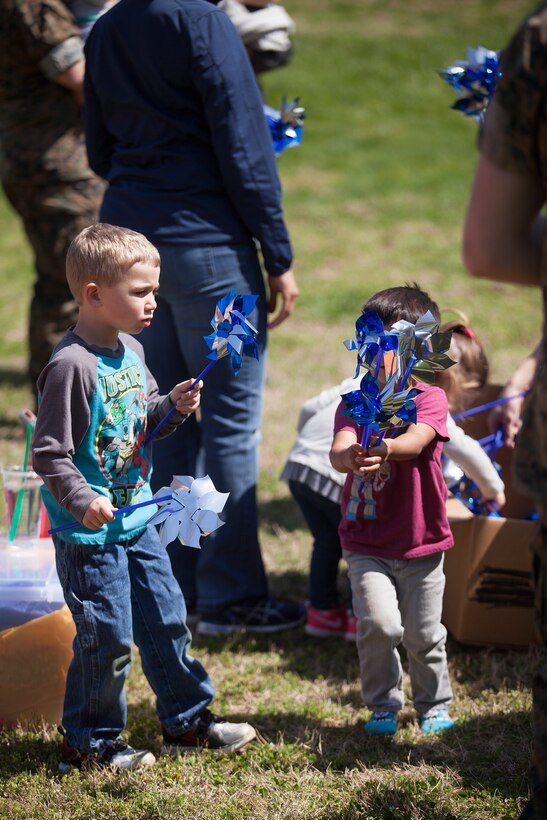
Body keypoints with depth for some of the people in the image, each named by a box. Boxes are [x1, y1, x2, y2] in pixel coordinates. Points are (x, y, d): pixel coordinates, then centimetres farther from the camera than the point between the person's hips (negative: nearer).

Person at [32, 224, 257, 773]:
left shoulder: (130, 351, 6)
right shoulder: (71, 366, -21)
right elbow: (49, 453, -20)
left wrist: (172, 407, 1)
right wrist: (82, 500, -31)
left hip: (138, 519, 8)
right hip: (90, 534, -8)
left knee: (166, 619, 15)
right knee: (108, 638, -2)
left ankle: (188, 722, 30)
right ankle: (88, 741, 15)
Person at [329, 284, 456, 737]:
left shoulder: (429, 399, -6)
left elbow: (416, 441, -27)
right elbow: (340, 448, -18)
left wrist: (384, 448, -50)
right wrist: (348, 456, -44)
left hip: (421, 544, -1)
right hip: (366, 543, 1)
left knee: (424, 634, 7)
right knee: (379, 624, -15)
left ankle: (435, 704, 31)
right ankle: (384, 704, 8)